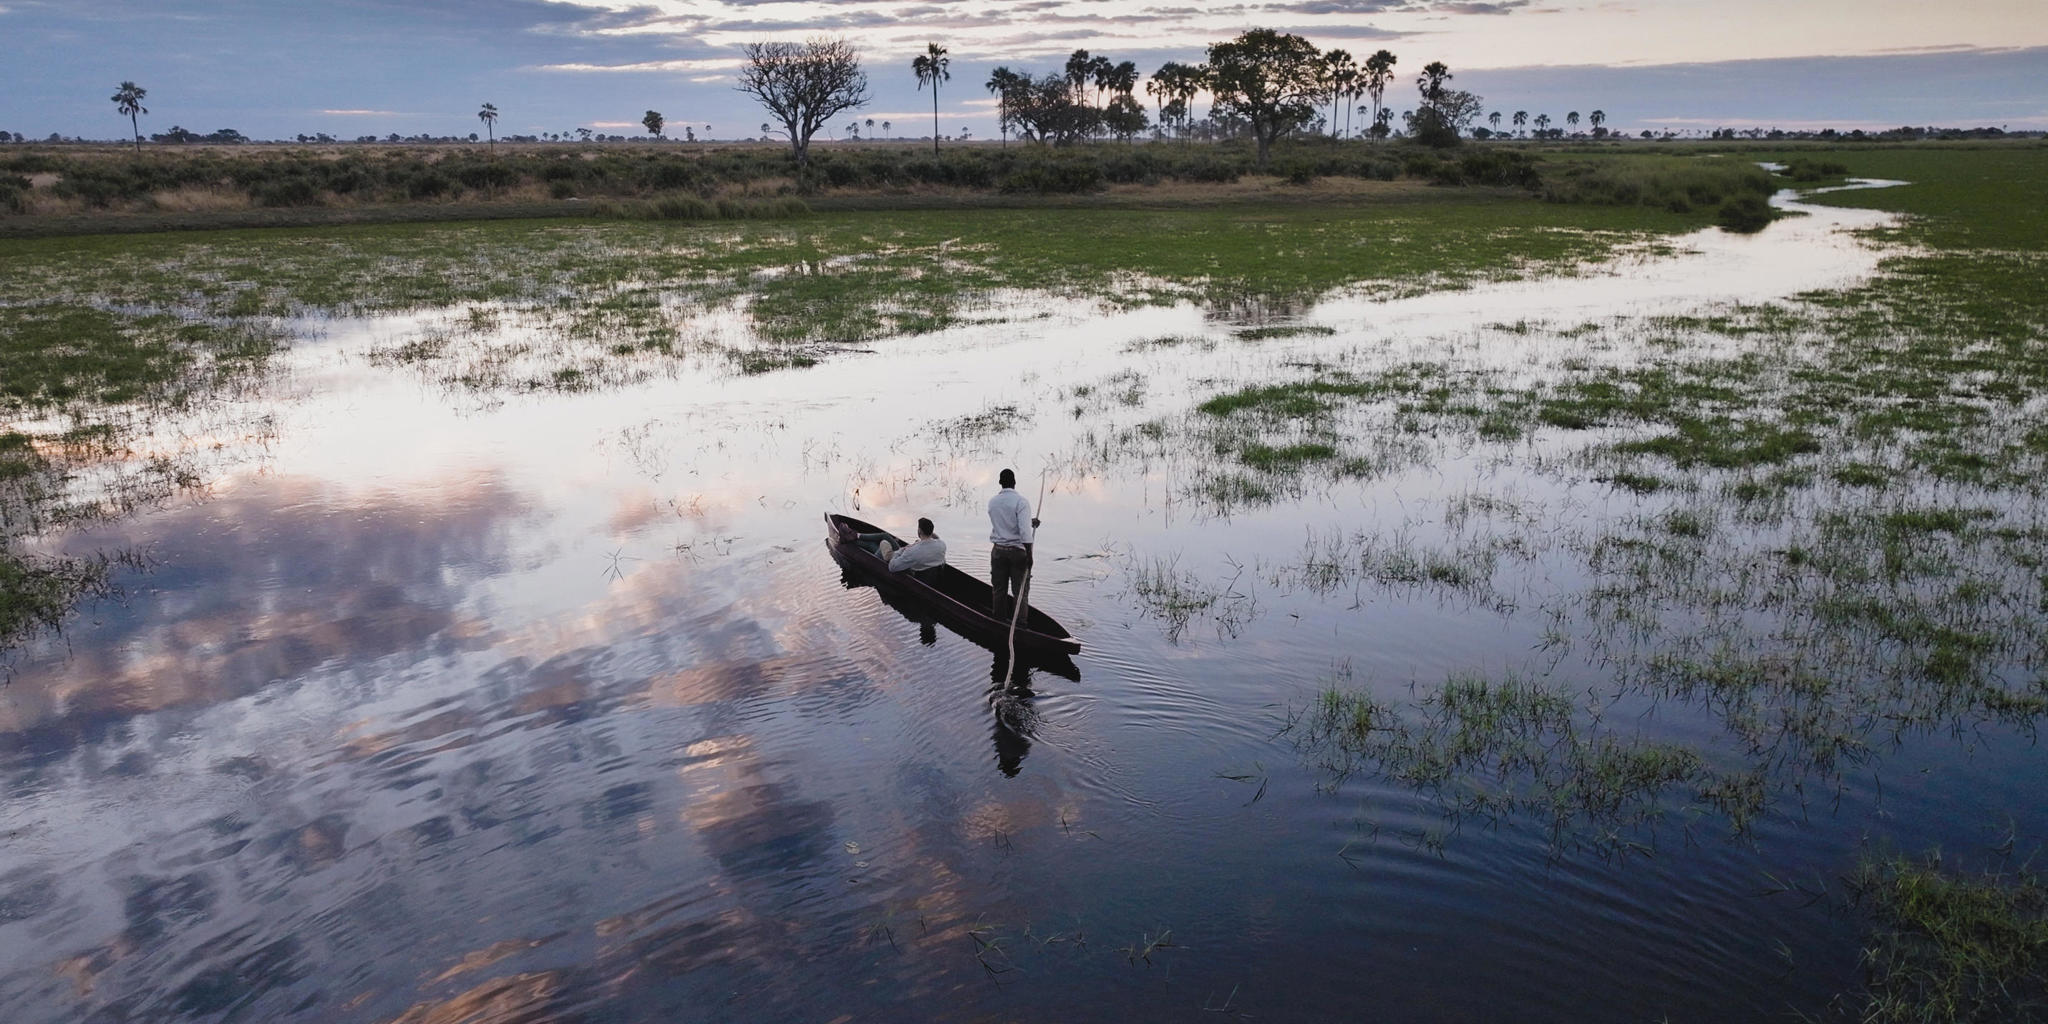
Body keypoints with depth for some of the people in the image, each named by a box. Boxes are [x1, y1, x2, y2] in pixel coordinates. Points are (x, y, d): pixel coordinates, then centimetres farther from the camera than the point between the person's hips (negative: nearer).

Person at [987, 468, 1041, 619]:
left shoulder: (992, 502, 5)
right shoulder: (1021, 501, -13)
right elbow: (1024, 530, -21)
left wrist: (1030, 523, 17)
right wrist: (1029, 554, -18)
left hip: (998, 551, 5)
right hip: (1017, 550, -5)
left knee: (999, 589, 12)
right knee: (1020, 592, 2)